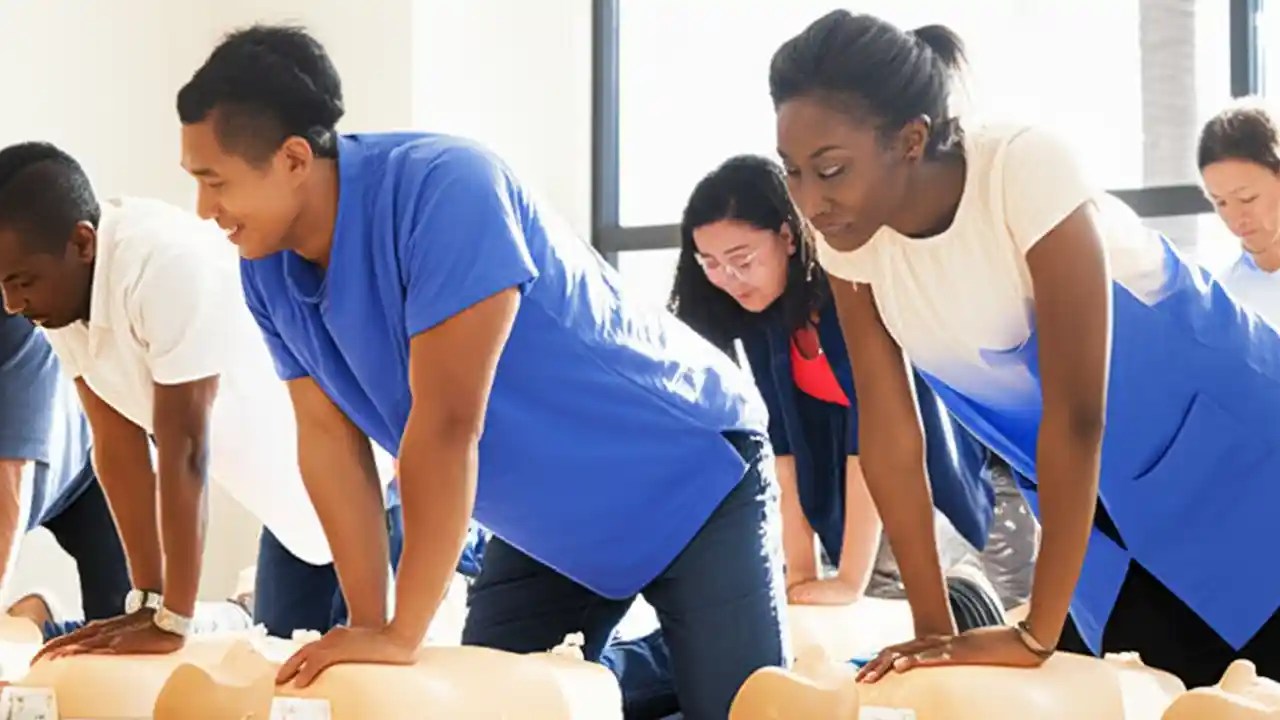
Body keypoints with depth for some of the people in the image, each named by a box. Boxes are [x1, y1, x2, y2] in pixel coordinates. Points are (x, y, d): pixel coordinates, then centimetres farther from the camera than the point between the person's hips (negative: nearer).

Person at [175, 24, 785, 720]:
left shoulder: (442, 188, -31)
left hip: (690, 482, -7)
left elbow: (446, 422, -33)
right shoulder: (267, 270, -9)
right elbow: (328, 433, -5)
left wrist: (401, 636, -30)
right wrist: (367, 622, -10)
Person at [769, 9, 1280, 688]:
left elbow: (1077, 412, -30)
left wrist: (1036, 634, -27)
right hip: (1094, 495, 5)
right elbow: (888, 432, -9)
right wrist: (934, 628, -11)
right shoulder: (850, 238, -16)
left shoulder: (1026, 168, -32)